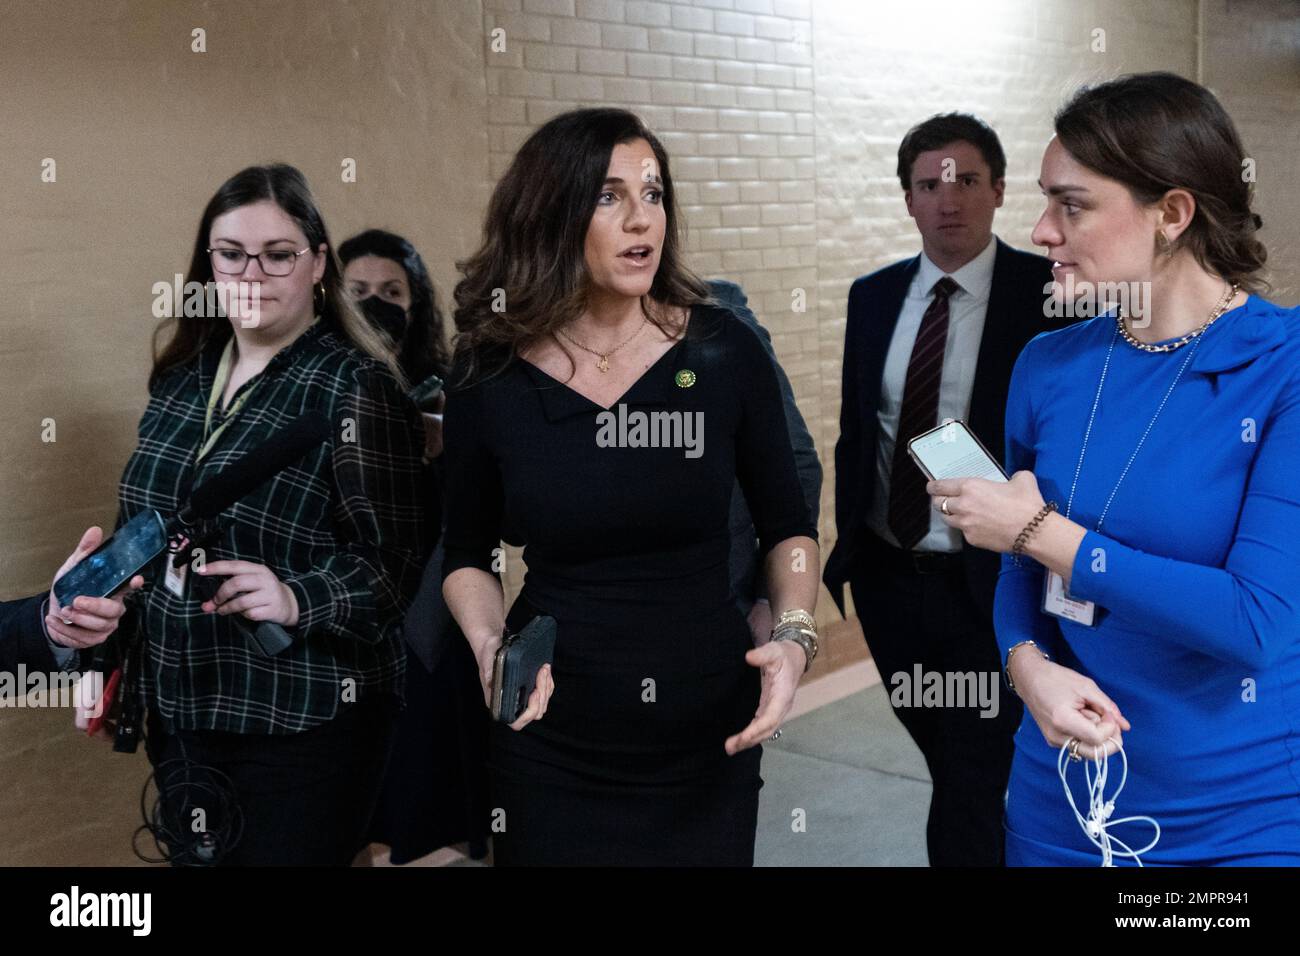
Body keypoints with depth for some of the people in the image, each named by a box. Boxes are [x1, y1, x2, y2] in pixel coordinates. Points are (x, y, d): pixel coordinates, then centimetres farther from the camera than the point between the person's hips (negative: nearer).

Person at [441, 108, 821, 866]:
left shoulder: (725, 350, -8)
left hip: (709, 730, 0)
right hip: (551, 737, 0)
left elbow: (787, 522, 5)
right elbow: (470, 552, 8)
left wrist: (794, 636, -11)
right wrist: (490, 646, -11)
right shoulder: (491, 379, -6)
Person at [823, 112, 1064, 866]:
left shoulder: (1054, 293, -9)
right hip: (886, 578, 5)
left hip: (995, 585, -5)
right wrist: (847, 544, 10)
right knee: (952, 769, 21)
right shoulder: (873, 296, 5)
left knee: (968, 802, -2)